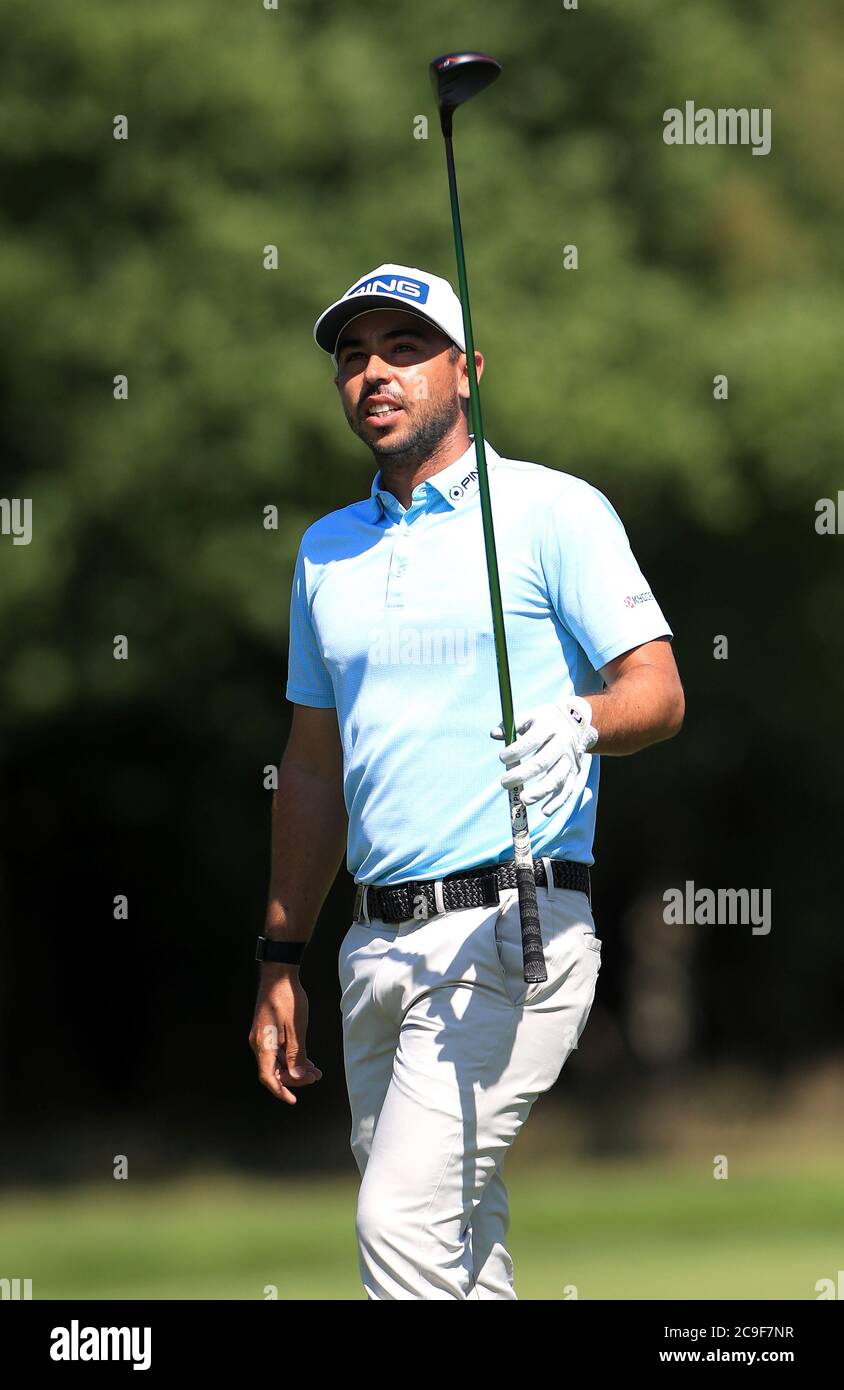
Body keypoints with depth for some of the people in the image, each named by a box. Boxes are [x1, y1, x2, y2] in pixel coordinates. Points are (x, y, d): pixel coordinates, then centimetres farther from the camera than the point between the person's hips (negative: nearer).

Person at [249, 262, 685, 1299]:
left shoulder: (554, 511, -1)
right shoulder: (326, 550, 18)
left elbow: (658, 689, -8)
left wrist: (582, 722, -31)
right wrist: (279, 963, 21)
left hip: (508, 930, -7)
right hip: (377, 941, 7)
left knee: (404, 1221, -19)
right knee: (458, 1243, 7)